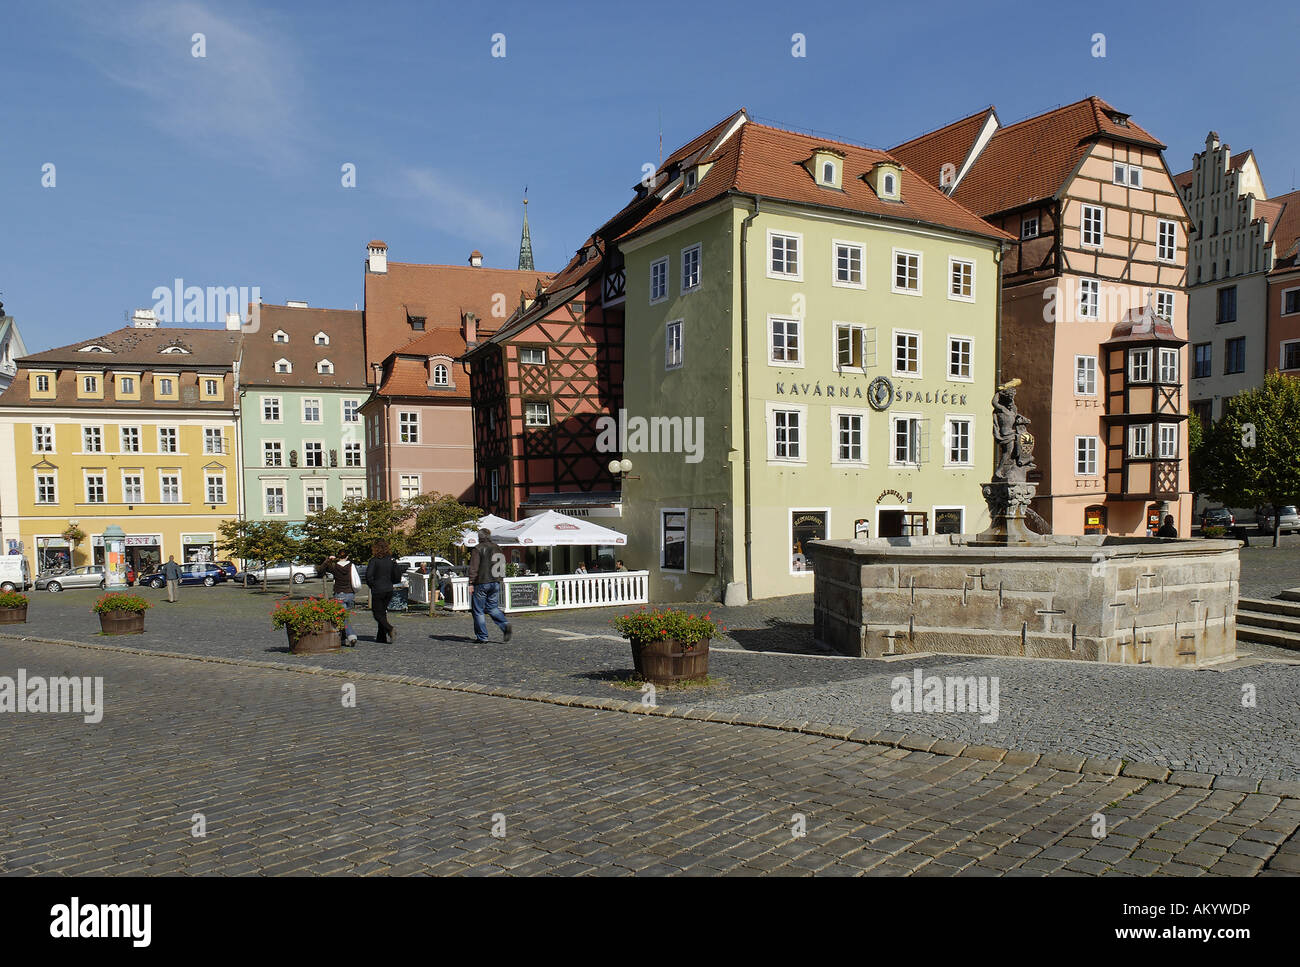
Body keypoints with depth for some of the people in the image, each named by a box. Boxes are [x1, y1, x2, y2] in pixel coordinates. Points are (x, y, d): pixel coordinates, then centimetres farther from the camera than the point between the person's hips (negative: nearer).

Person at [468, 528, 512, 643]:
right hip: (495, 583, 6)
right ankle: (506, 626, -6)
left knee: (478, 610, 4)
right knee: (492, 607, 16)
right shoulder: (498, 549, 12)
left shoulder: (478, 549, -8)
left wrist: (471, 583, -11)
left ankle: (482, 637, 4)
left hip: (481, 583, -6)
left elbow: (473, 568, -13)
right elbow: (502, 567, 17)